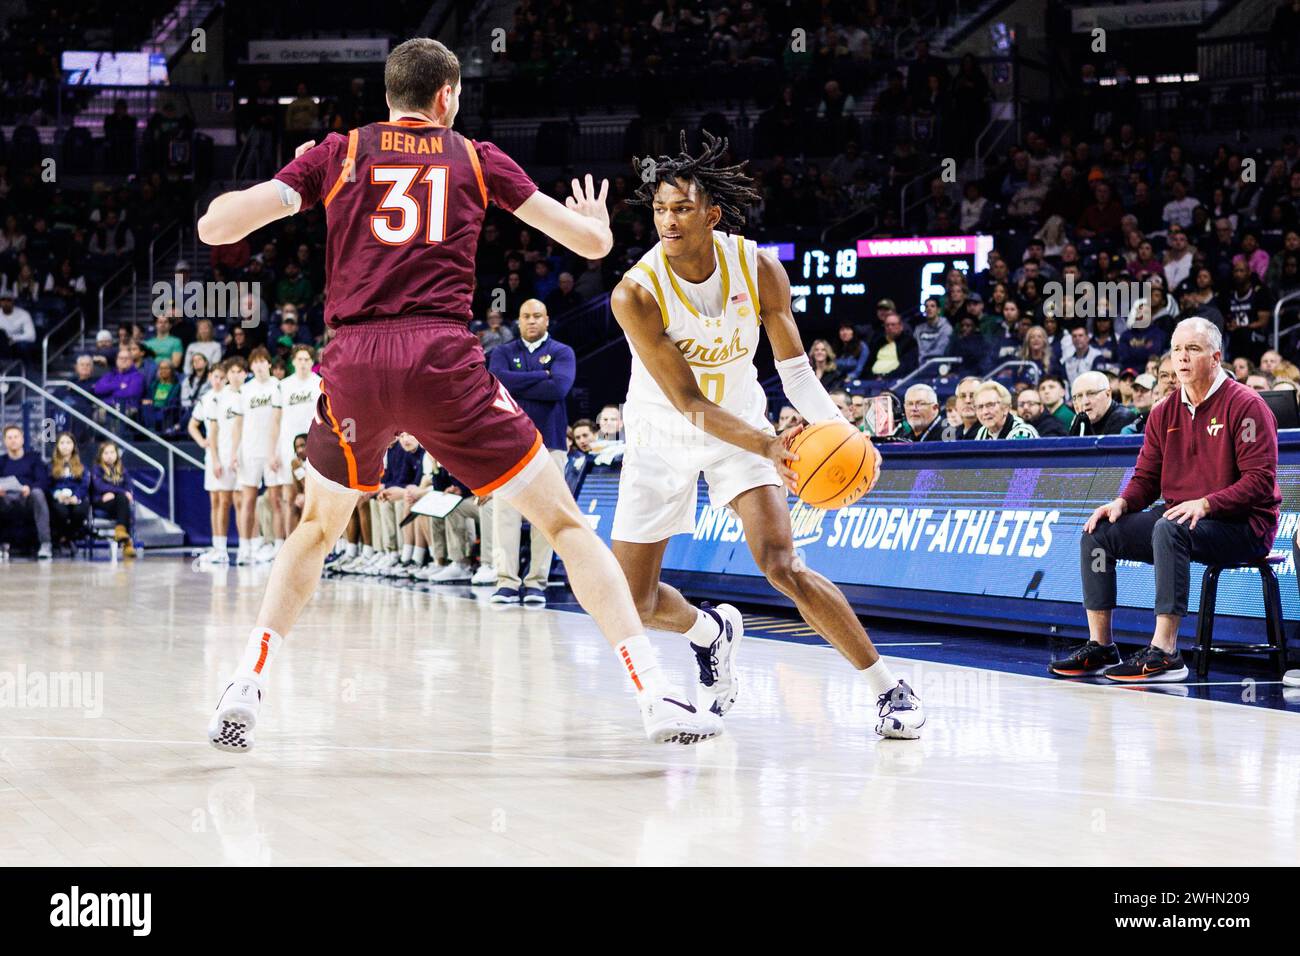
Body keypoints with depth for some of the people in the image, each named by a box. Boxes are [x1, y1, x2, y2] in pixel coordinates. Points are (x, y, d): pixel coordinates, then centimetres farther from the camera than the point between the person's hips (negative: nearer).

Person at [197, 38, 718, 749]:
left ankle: (243, 691, 12)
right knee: (563, 522, 6)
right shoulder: (475, 158, 15)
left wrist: (236, 197, 31)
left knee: (316, 530, 26)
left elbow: (214, 227, 7)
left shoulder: (337, 154, 15)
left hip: (354, 364, 2)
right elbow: (593, 243, 19)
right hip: (443, 357, -1)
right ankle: (656, 696, -5)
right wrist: (597, 218, 44)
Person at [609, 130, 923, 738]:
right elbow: (688, 403, -28)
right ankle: (710, 632, 39)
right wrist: (767, 446, -43)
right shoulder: (636, 293, -26)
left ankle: (888, 688, -11)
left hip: (741, 425, 0)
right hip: (662, 437, 0)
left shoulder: (758, 268, -18)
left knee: (781, 565, -22)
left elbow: (795, 370, -8)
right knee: (632, 603, 3)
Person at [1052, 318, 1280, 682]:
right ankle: (1100, 647, -3)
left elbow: (1260, 480, -16)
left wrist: (1205, 504, -27)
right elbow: (1146, 478, 15)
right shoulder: (1164, 413, 11)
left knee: (1169, 529, -37)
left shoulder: (1245, 405, -9)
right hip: (1175, 516, 8)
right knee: (1098, 533, -5)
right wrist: (1122, 502, -7)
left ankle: (1164, 652, -37)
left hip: (1242, 525, -8)